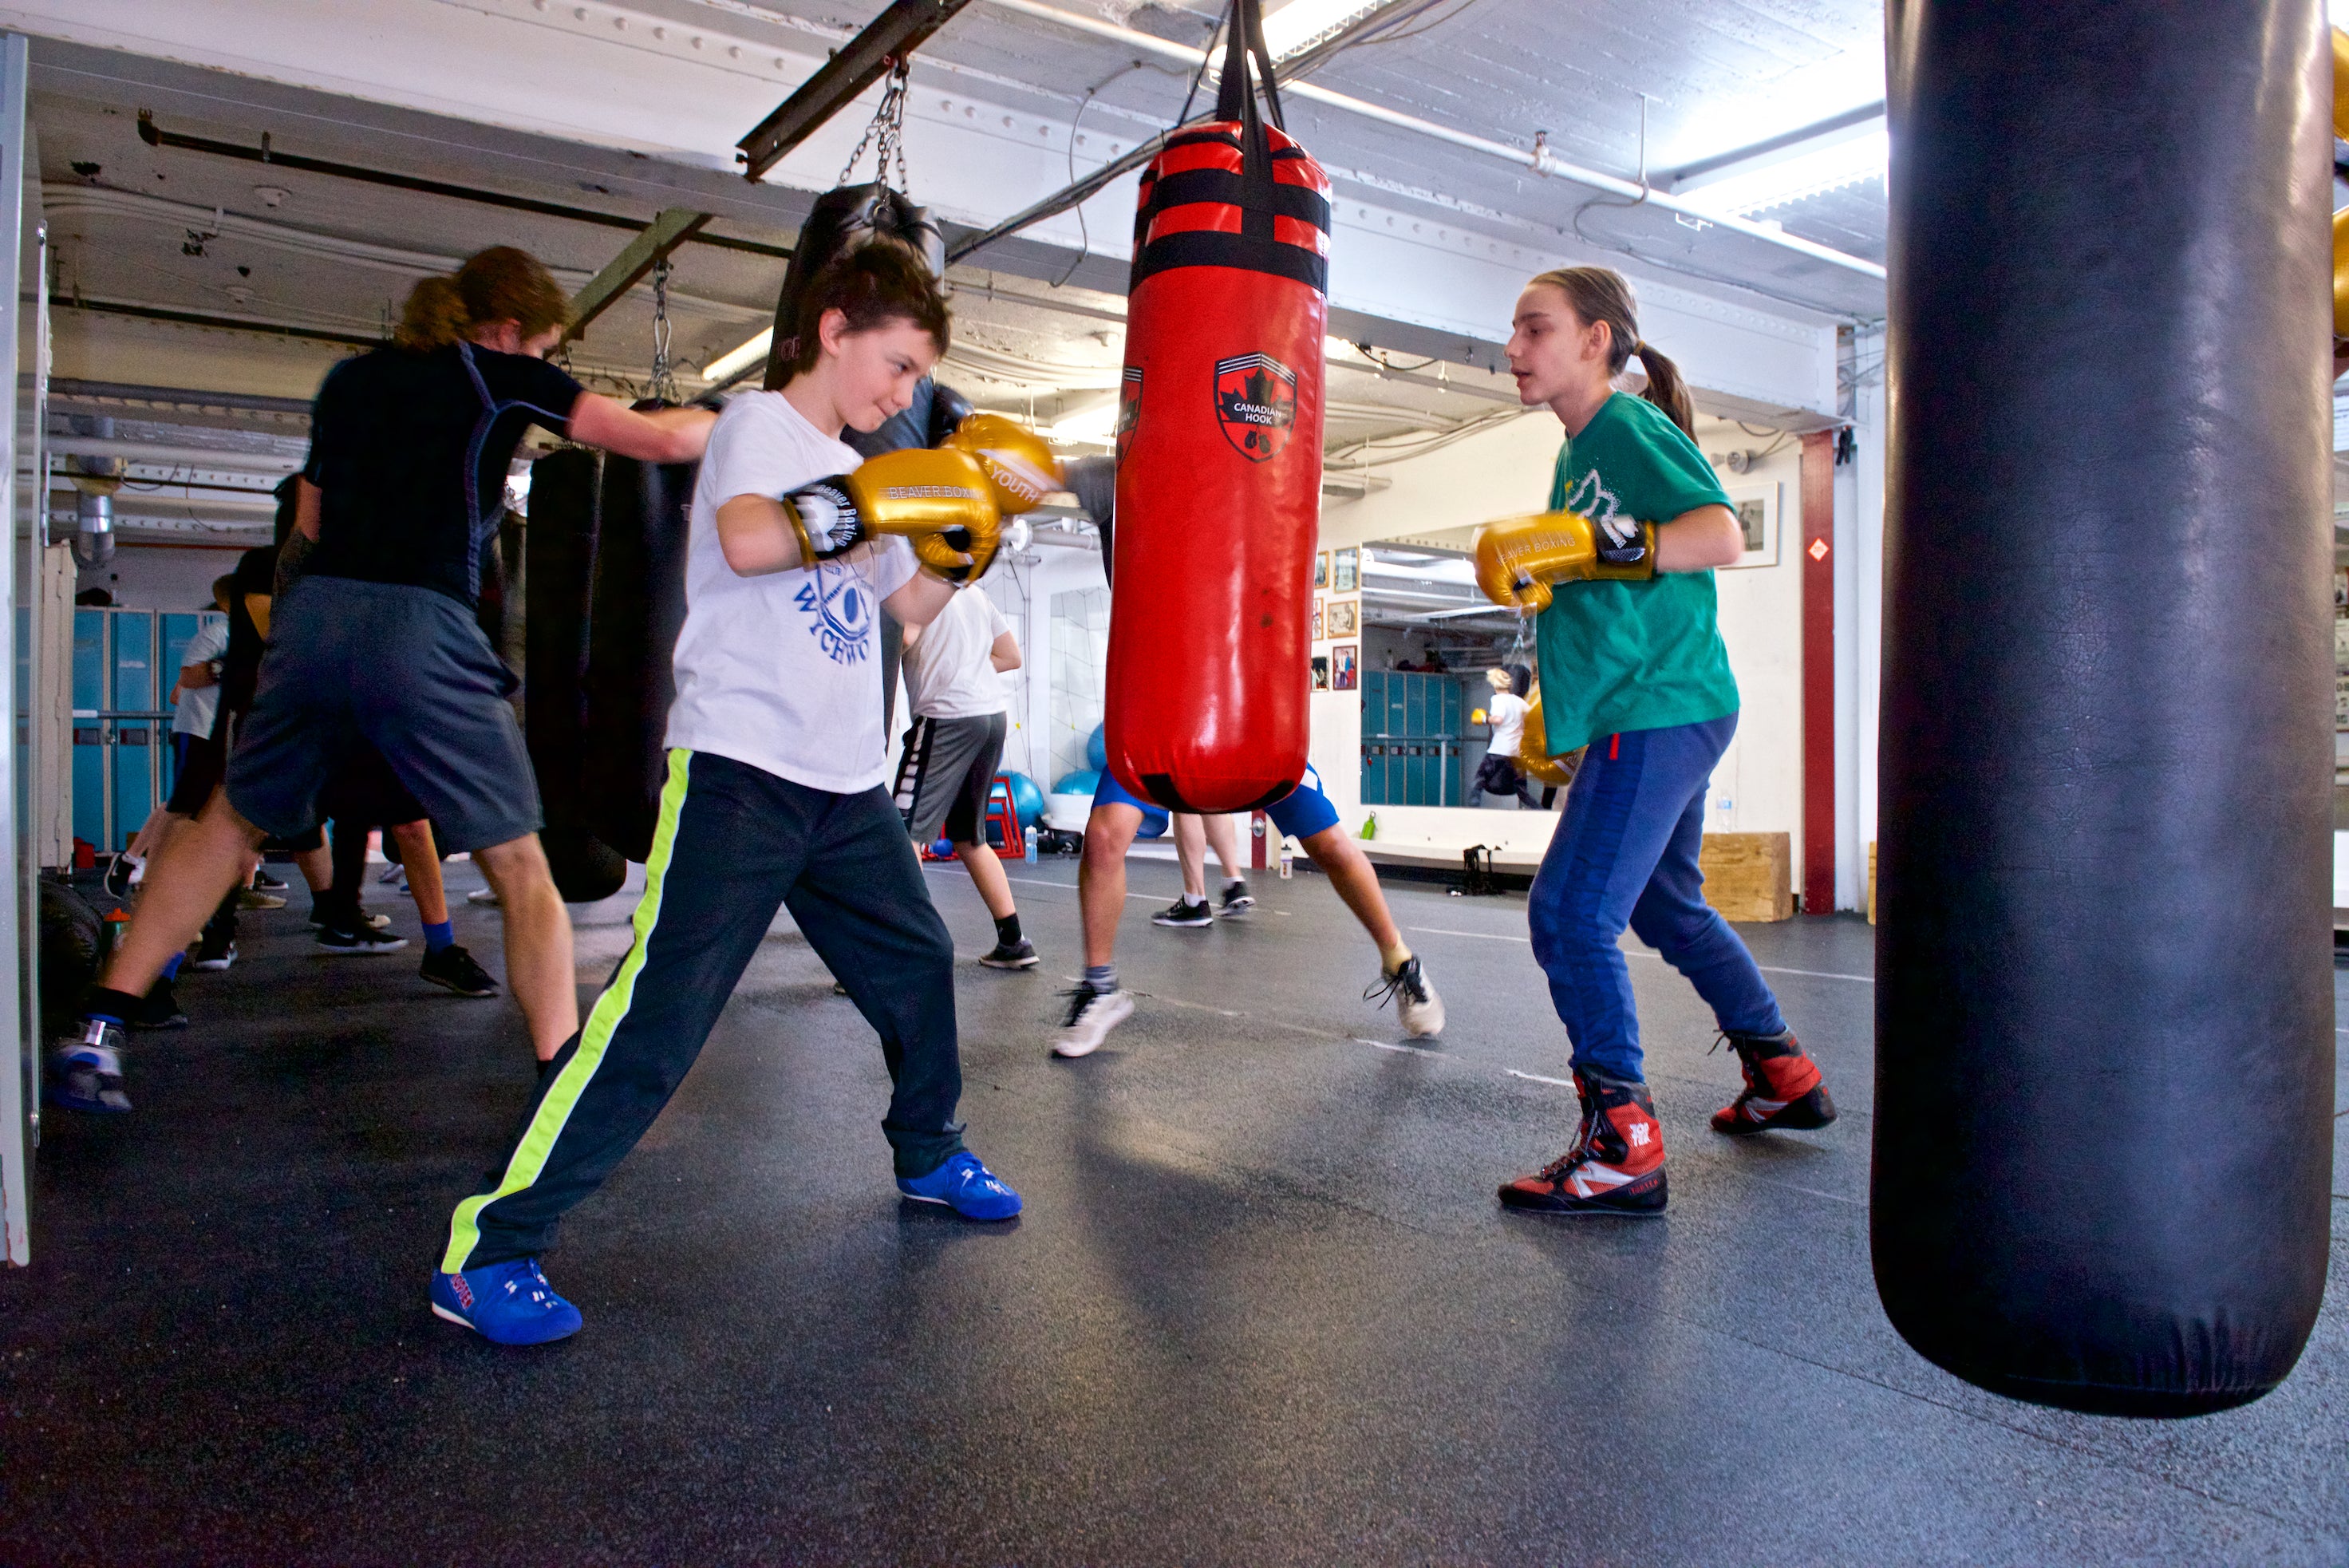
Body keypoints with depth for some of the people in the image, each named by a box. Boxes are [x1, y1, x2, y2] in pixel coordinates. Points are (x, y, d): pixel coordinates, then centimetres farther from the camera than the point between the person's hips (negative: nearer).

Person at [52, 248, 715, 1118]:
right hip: (422, 630, -5)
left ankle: (96, 1035, 27)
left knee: (231, 823, 26)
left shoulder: (349, 378, 21)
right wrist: (723, 419, 20)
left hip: (311, 618, 5)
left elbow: (307, 530, 23)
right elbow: (656, 438, 3)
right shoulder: (500, 375, 7)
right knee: (521, 869, 3)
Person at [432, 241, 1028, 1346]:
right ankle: (489, 1248, -5)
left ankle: (929, 1155, 38)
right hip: (736, 768, -8)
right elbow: (747, 541, -25)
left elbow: (911, 605, 24)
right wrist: (875, 501, -24)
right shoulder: (759, 424, -4)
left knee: (916, 964, 16)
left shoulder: (852, 475, 19)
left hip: (847, 785, 9)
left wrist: (964, 536, 8)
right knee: (660, 1014, -14)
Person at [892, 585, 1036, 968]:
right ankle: (1013, 943, 19)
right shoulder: (976, 594, 21)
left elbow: (904, 637, -20)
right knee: (969, 838, 17)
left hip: (948, 717, -8)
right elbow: (1011, 656, 24)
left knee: (905, 832, -8)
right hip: (993, 715, 8)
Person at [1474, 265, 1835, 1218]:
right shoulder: (1579, 451, 19)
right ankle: (1784, 1077, 37)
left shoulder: (1631, 426, -10)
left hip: (1659, 712, -11)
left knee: (1570, 915, -13)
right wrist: (1559, 708, 25)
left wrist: (1587, 548, -32)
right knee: (1667, 907, 22)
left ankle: (1623, 1148, -5)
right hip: (1650, 713, 11)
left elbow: (1720, 536, -24)